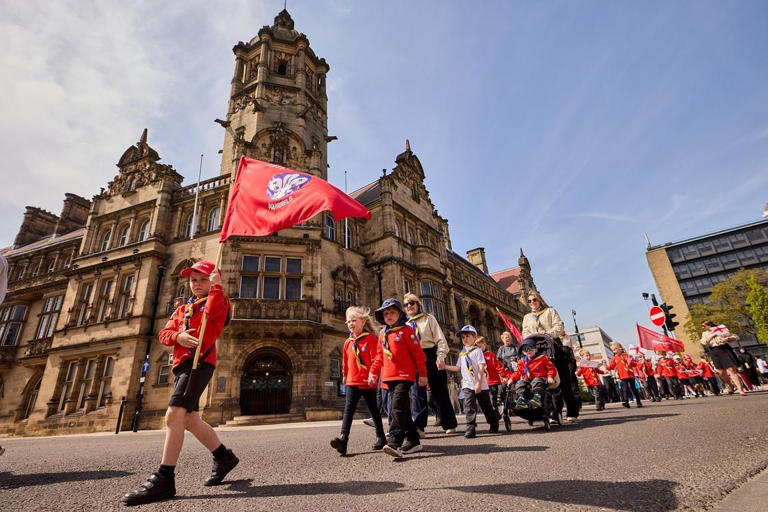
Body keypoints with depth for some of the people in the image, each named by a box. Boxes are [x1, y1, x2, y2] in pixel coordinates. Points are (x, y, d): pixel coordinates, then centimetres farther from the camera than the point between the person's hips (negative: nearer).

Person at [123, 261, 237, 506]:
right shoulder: (182, 309, 25)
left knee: (174, 414, -22)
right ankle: (224, 457, 25)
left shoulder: (218, 300, 5)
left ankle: (164, 479, -18)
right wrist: (178, 336, -9)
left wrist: (216, 285, -8)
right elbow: (164, 333, 13)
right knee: (191, 420, 11)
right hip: (181, 364, 9)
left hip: (200, 361, -8)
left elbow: (213, 310, -21)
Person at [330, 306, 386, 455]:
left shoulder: (370, 339, -9)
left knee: (373, 410, 10)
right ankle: (343, 438, -10)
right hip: (352, 382, 5)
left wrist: (373, 374, -20)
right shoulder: (348, 342, 9)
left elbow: (376, 359, -12)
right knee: (348, 410, -5)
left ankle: (380, 437, 25)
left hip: (368, 382, -4)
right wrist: (345, 376, 26)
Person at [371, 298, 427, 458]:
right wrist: (373, 372, 14)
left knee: (398, 407, -17)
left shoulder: (406, 330, -4)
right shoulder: (383, 334, 14)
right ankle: (413, 441, 21)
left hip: (405, 375, -7)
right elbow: (379, 356, 21)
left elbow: (418, 352, -5)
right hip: (389, 377, 7)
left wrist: (422, 374, -5)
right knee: (403, 410, 12)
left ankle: (394, 442, -19)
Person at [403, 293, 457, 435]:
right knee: (417, 392, -6)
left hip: (431, 356, -2)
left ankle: (449, 424, 18)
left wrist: (441, 357, -13)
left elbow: (440, 338, -2)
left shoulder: (428, 318, 5)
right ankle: (418, 425, -2)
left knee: (439, 391, 5)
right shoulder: (406, 325, 15)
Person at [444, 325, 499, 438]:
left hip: (480, 385, -4)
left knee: (486, 406, 10)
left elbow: (481, 368, -13)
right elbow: (458, 368, 14)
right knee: (469, 407, -8)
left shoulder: (477, 351, -7)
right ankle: (471, 429, -6)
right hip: (467, 384, 4)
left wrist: (479, 383, -19)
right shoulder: (462, 353, 12)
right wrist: (445, 366, 4)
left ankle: (494, 425, 31)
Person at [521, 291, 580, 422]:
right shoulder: (527, 317, 21)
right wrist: (533, 336, -11)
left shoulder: (550, 311, 14)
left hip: (554, 345, -2)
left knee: (564, 378, -6)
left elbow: (559, 327, 1)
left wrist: (547, 333, -16)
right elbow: (525, 333, 11)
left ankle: (572, 412, -2)